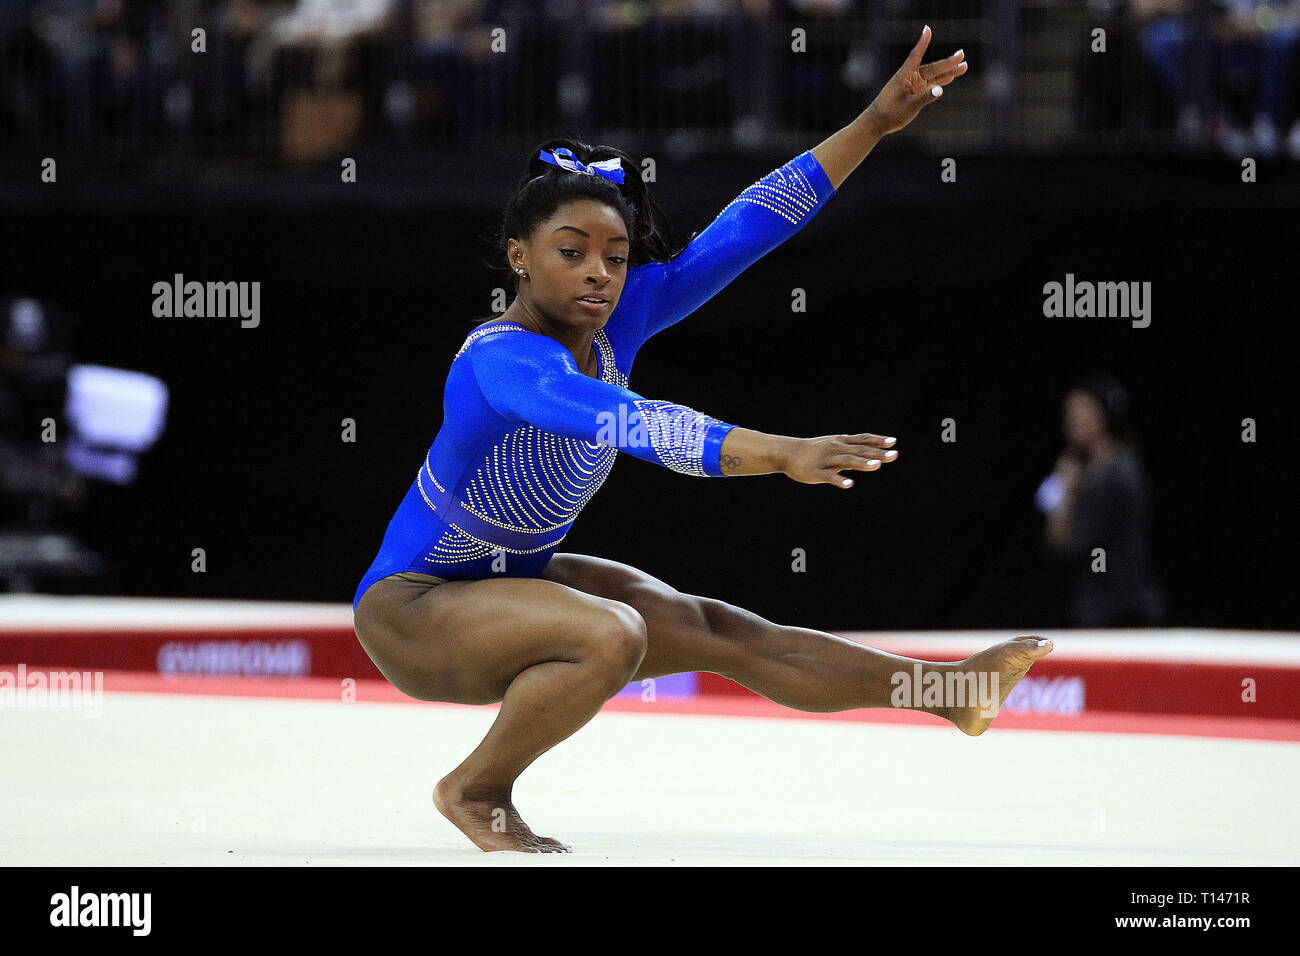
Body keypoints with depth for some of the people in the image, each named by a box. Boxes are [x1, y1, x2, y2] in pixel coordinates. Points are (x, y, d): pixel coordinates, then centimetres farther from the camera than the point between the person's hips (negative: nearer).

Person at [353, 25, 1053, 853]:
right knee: (608, 635, -31)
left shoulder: (619, 319, -8)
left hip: (515, 580, 8)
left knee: (721, 632, 1)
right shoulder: (502, 361, -32)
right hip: (412, 608, -8)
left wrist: (877, 123, -13)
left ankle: (949, 689, 6)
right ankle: (476, 793, -12)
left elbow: (746, 228, -8)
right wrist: (783, 455, -61)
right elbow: (626, 421, -49)